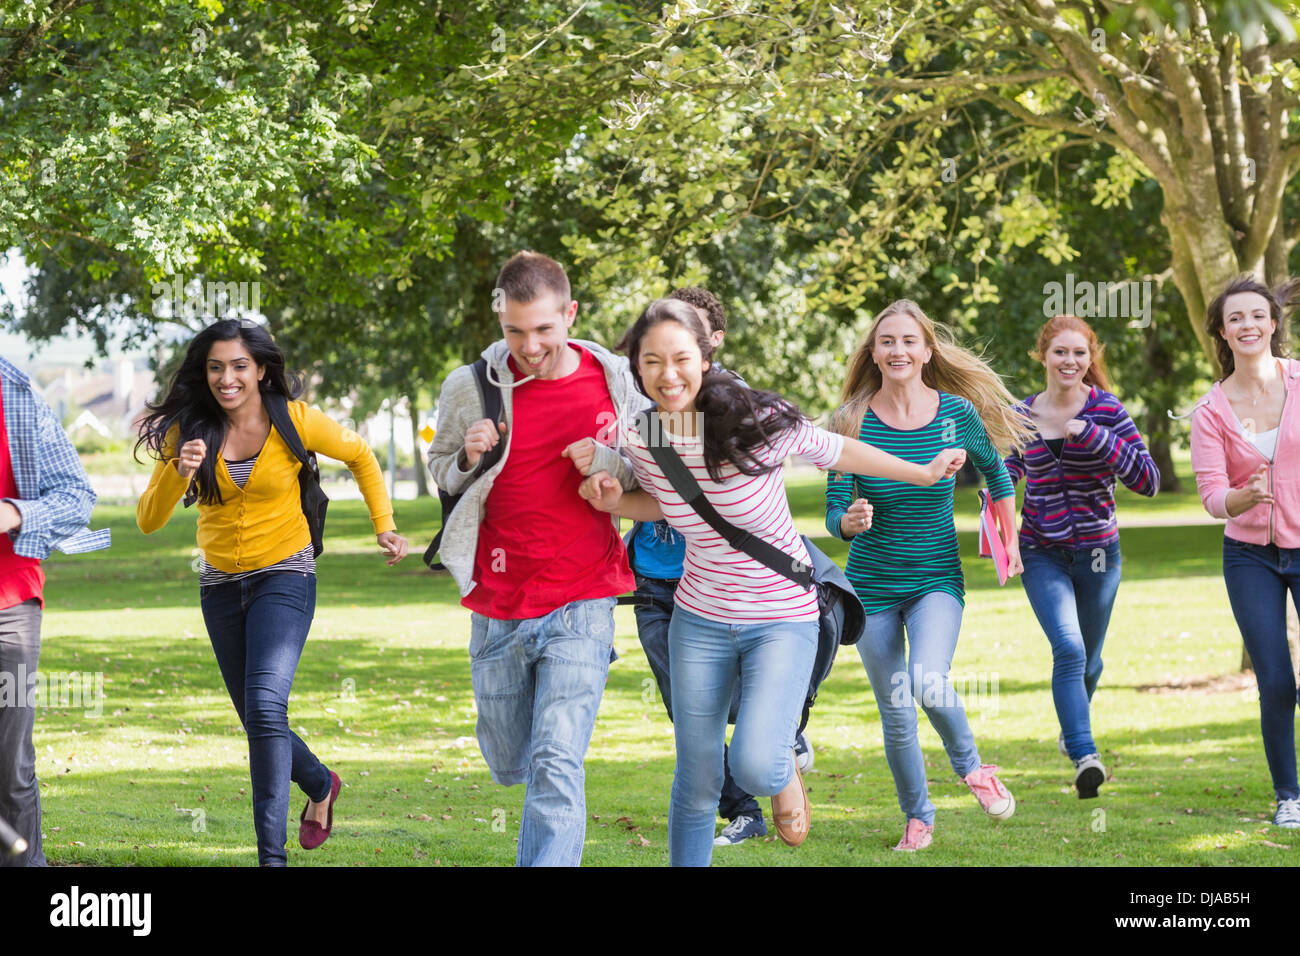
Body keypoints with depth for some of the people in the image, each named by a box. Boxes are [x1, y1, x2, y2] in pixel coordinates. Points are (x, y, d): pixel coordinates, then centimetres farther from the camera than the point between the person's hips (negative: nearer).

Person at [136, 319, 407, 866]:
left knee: (266, 705, -23)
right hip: (220, 584, 4)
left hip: (284, 577, -4)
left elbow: (360, 456, 6)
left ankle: (272, 854, -22)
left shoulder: (294, 421, -12)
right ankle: (320, 785, 46)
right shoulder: (189, 430, -7)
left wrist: (385, 528, 0)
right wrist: (178, 475, -29)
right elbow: (148, 521, -11)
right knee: (258, 720, 15)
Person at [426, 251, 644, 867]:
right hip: (497, 609, 2)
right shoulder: (470, 388, -4)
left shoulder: (614, 382, -3)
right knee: (509, 768, 19)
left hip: (580, 607, -2)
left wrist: (604, 462, -12)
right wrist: (467, 460, -11)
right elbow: (440, 471, 12)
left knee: (557, 766, -16)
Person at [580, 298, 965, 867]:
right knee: (696, 787, 7)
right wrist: (615, 502, -7)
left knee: (754, 765, -20)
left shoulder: (759, 424, -22)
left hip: (783, 619, -3)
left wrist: (924, 473, 8)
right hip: (700, 621, 3)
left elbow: (836, 452, -3)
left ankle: (785, 769, 17)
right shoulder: (638, 442, -9)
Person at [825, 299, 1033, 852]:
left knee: (928, 684, -26)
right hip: (872, 585, 1)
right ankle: (918, 818, 27)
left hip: (937, 580, -1)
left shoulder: (958, 413, -8)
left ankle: (971, 765, 4)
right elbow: (834, 513, -7)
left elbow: (995, 472, 12)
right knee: (895, 717, 5)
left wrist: (1010, 541, 13)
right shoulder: (852, 423, -10)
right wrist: (849, 520, -30)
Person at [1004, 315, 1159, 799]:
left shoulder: (1106, 411, -9)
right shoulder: (1023, 414, -1)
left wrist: (1094, 437, -25)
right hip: (1042, 554, 0)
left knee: (1088, 659, 16)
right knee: (1069, 648, -21)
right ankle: (1085, 757, -27)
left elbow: (1148, 480, -16)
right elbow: (1007, 471, 16)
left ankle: (1071, 729, 46)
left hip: (1097, 551, 0)